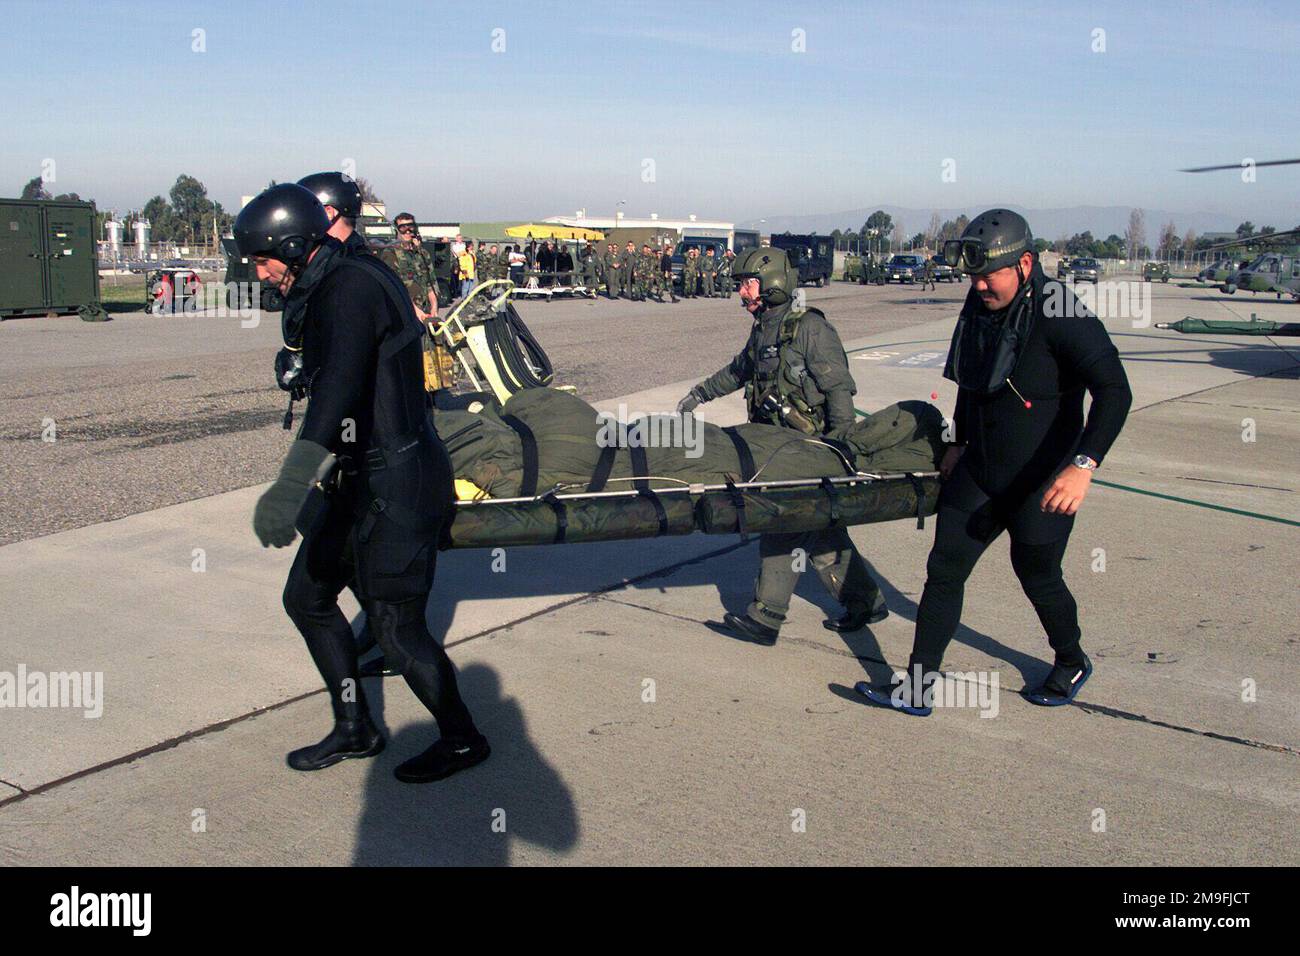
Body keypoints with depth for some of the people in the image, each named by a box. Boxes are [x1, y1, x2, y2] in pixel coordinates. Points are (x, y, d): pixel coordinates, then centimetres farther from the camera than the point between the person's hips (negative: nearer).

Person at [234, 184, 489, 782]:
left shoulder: (349, 290, -21)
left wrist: (291, 484, -48)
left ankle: (462, 739, 19)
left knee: (396, 626, -1)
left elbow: (339, 384, -37)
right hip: (365, 475, 10)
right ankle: (354, 730, 25)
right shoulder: (331, 287, 12)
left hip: (397, 483, -10)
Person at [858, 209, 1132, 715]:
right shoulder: (978, 307, 1)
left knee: (1038, 577, 10)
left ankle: (1072, 664, 40)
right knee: (944, 569, 2)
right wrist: (958, 443, 22)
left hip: (1041, 484, -6)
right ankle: (917, 689, 9)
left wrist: (1083, 465, -37)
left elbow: (1115, 391, -27)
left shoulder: (1058, 314, -21)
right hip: (978, 474, 6)